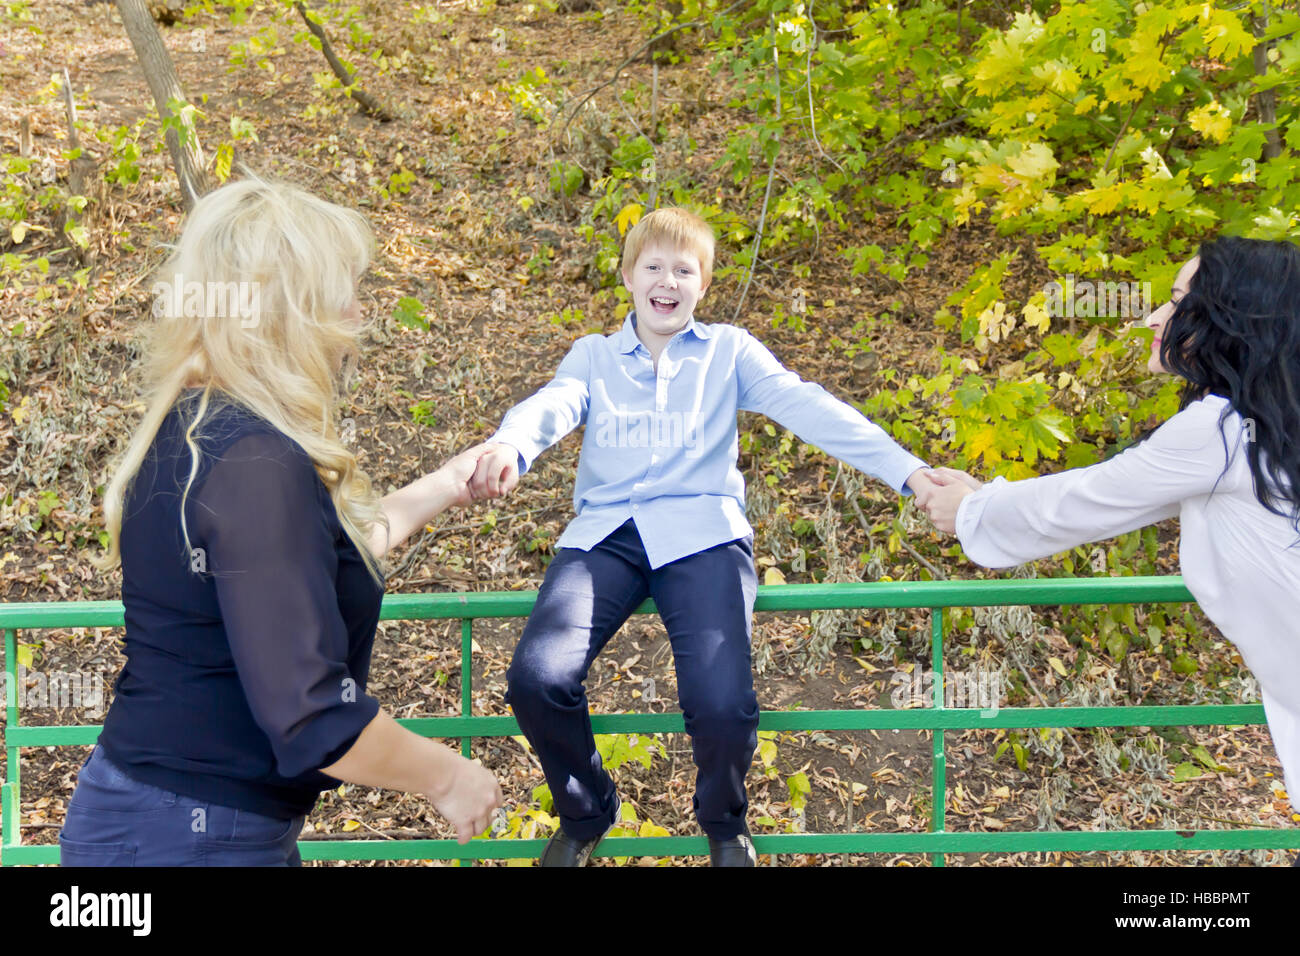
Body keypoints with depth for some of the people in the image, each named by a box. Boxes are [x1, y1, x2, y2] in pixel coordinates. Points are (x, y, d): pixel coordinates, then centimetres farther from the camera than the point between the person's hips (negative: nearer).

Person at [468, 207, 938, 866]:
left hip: (700, 531, -1)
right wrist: (506, 449, -26)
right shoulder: (594, 355, 20)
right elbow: (549, 408, 0)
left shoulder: (729, 350, 17)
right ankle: (584, 813, 8)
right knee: (536, 678, -25)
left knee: (722, 705, -26)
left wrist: (907, 471, -12)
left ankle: (723, 822, 11)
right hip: (604, 532, 2)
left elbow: (807, 408, 3)